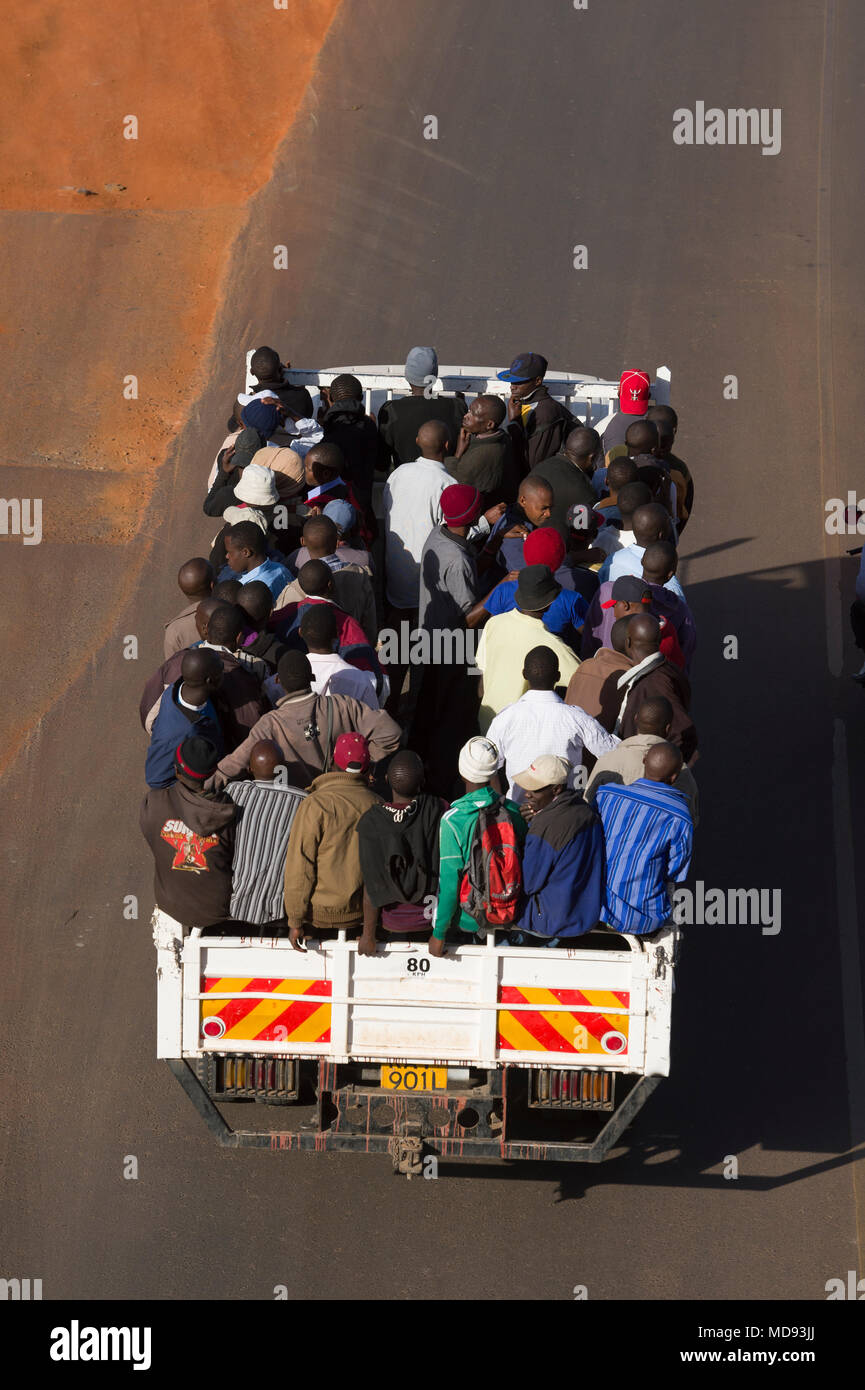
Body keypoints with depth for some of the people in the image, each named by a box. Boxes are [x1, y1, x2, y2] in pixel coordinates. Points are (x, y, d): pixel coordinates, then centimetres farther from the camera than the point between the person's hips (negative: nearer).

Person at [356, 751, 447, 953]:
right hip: (437, 914, 0)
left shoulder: (370, 822, -21)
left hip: (393, 919, 0)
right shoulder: (439, 810, -19)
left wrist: (368, 936, -4)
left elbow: (372, 885, -16)